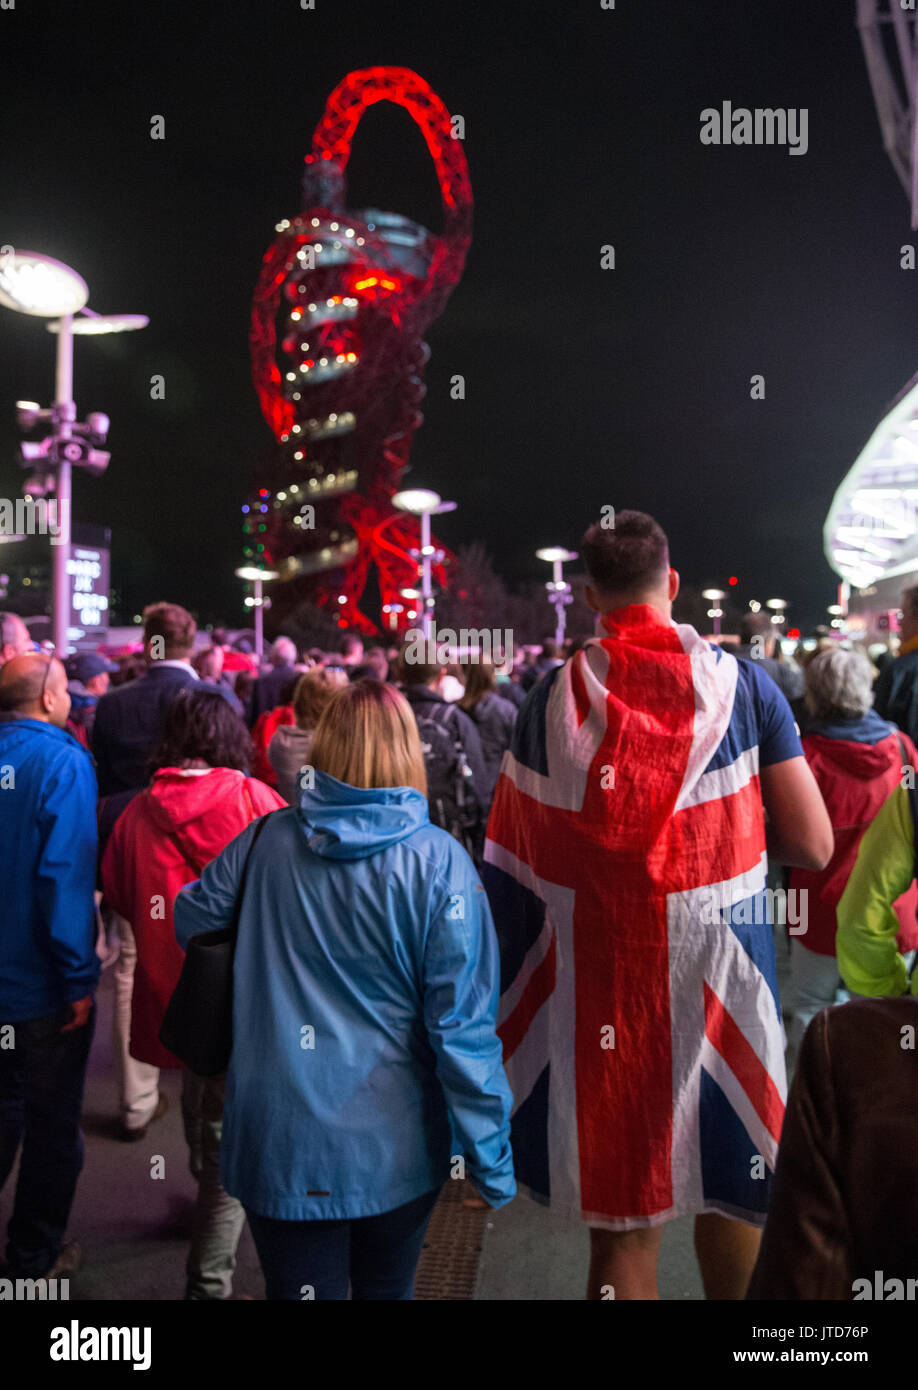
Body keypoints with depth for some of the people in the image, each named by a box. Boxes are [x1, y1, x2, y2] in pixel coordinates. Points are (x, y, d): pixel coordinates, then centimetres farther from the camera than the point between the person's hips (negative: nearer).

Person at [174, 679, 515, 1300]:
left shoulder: (267, 841, -8)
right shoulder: (439, 861, -16)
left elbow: (188, 919, 9)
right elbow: (463, 1024, -16)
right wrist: (492, 1157, -8)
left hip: (281, 1148, 1)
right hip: (395, 1151, 0)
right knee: (386, 1290, 24)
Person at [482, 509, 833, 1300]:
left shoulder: (551, 699, -6)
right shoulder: (743, 685, -7)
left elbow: (517, 868, -4)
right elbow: (814, 847, -6)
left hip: (599, 991, 0)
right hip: (721, 980, 1)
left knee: (623, 1223, 14)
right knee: (729, 1191, 24)